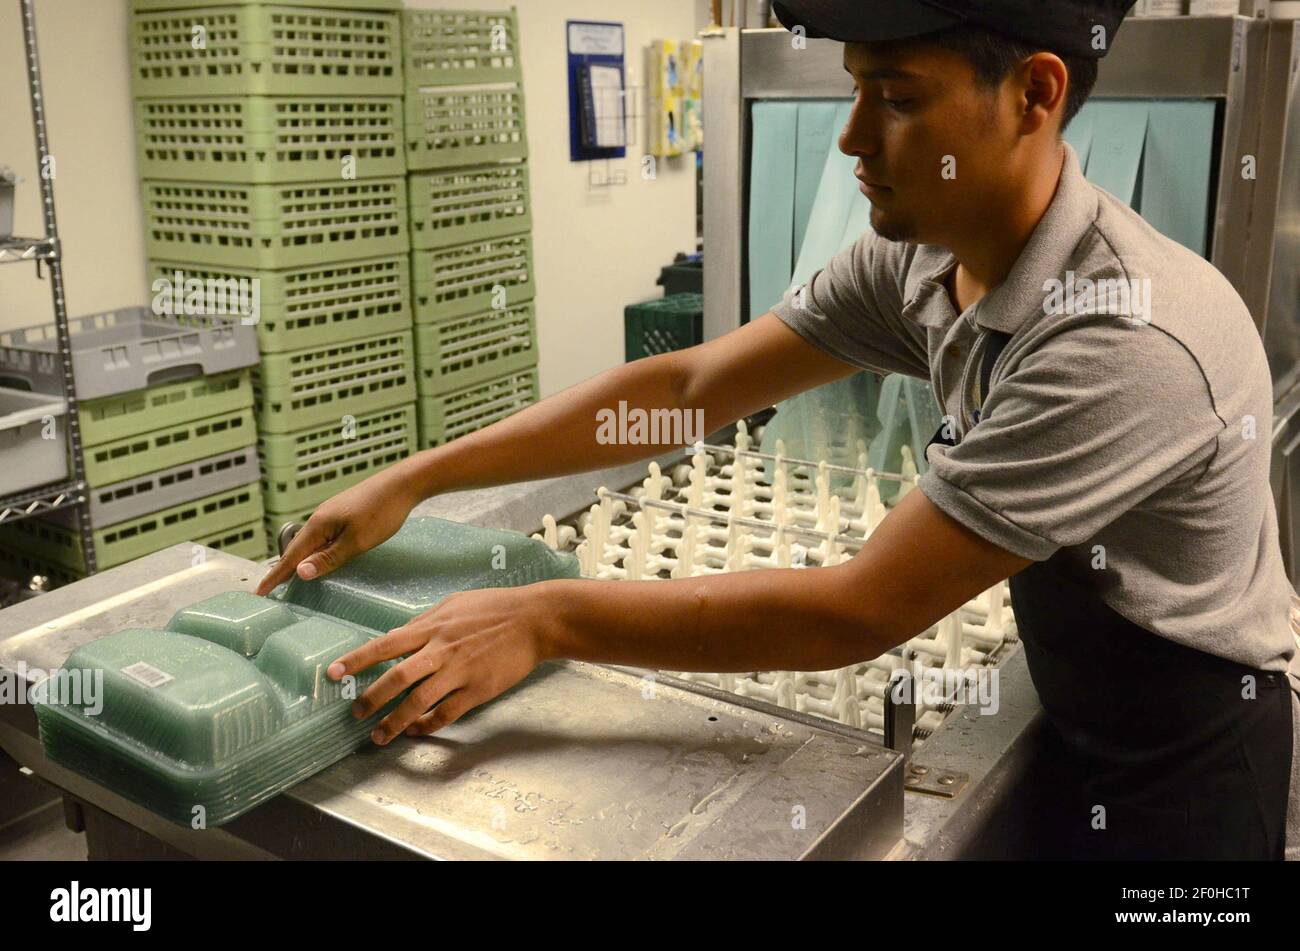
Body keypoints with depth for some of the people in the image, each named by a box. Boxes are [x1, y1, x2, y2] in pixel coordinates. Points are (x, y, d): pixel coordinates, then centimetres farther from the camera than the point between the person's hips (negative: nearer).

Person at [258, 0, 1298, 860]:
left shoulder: (1134, 341, -34)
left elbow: (863, 612, -32)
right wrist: (415, 480, -11)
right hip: (1078, 724, 6)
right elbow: (691, 385, -9)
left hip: (1190, 764, -5)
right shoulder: (914, 263, -10)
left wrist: (546, 619, -28)